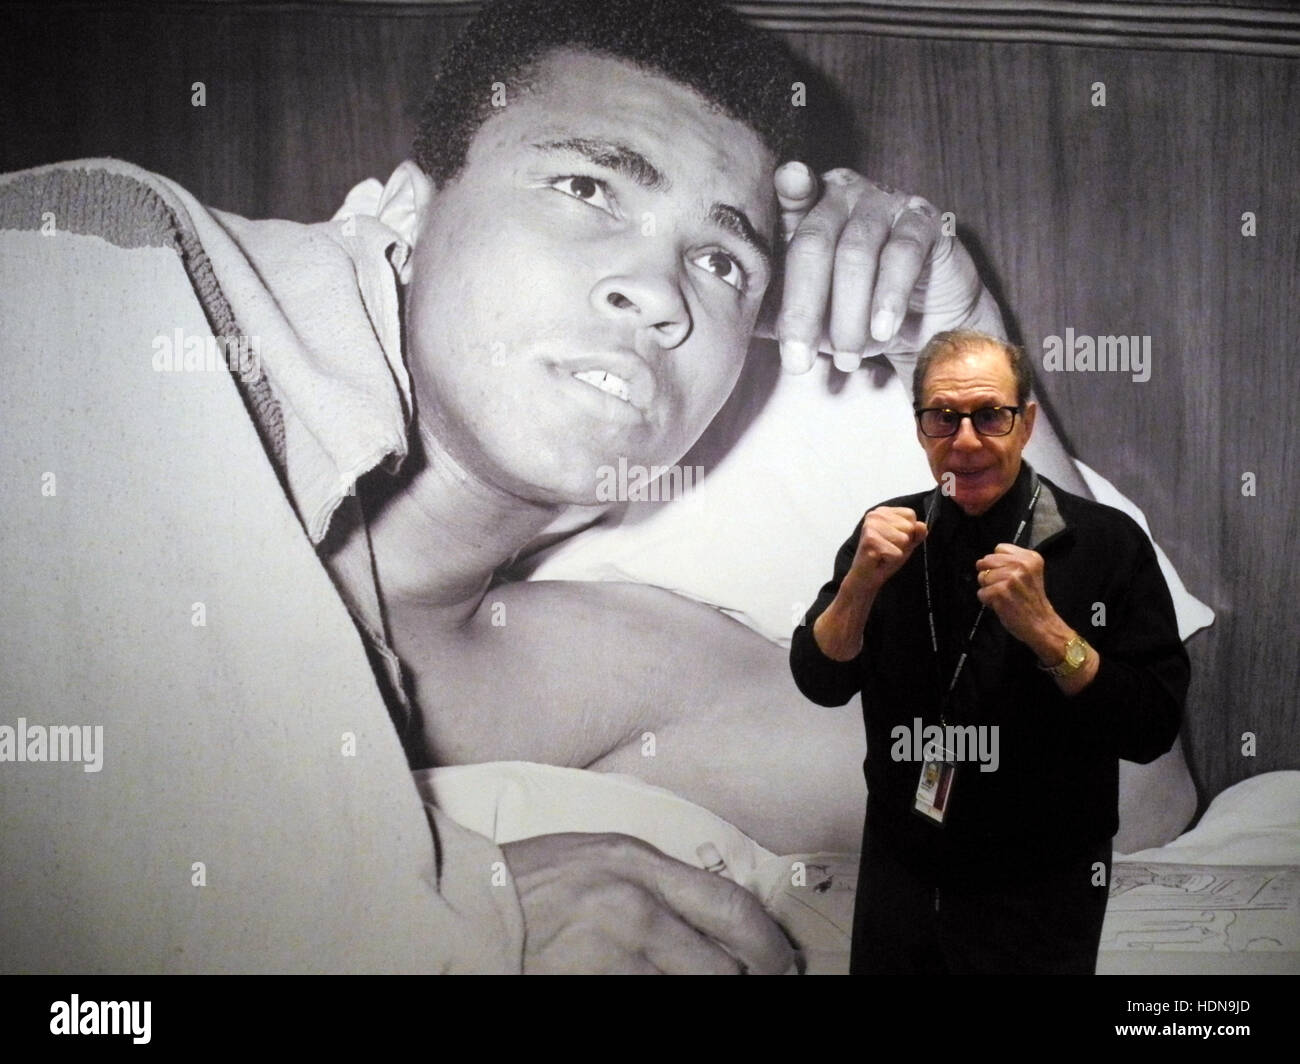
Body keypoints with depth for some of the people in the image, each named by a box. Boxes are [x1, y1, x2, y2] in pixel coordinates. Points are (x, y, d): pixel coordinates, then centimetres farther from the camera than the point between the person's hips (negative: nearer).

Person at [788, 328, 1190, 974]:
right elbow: (821, 684, -6)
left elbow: (1153, 729, -17)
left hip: (1038, 898, -3)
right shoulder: (892, 531, -3)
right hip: (900, 878, 3)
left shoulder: (1106, 543, -13)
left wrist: (1045, 629, -29)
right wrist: (861, 581, -23)